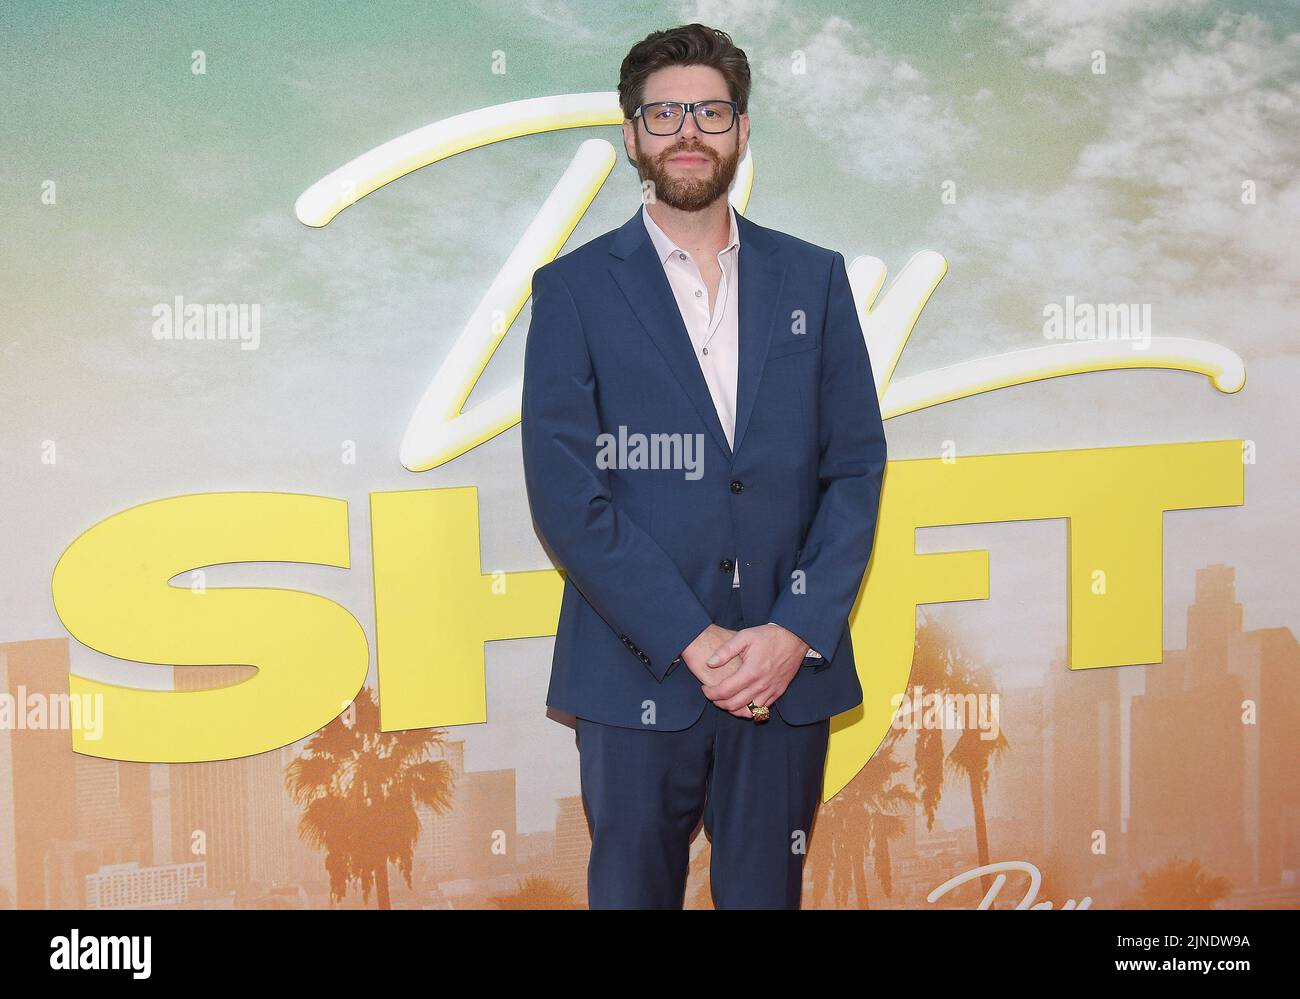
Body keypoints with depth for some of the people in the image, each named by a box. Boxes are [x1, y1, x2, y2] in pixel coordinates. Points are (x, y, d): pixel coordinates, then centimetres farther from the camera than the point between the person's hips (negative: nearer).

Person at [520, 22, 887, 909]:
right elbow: (565, 495, -6)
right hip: (639, 674, -2)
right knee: (633, 892, 9)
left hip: (789, 671, 2)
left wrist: (796, 633, -8)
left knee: (765, 894, 11)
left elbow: (856, 466, 4)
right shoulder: (575, 289, 1)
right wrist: (693, 640, -12)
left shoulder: (813, 278, 8)